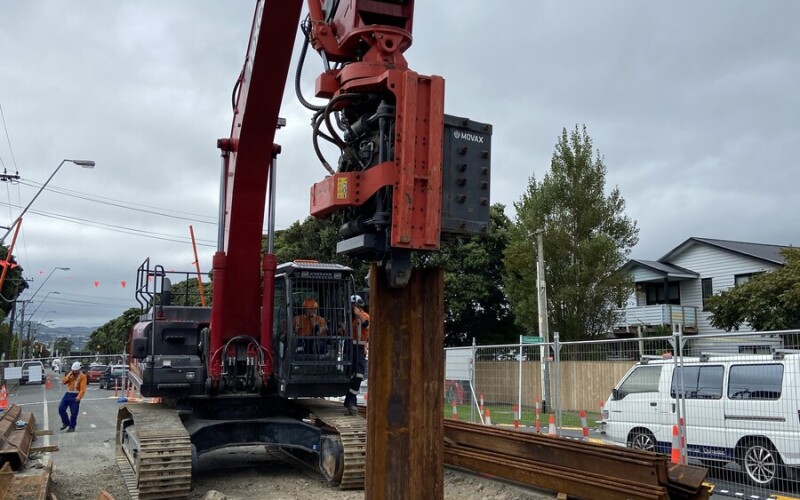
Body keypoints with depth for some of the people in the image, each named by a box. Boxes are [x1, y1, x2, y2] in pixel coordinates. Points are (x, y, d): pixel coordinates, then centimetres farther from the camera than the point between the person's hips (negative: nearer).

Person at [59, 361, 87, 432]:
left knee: (73, 412, -1)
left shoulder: (82, 376, -9)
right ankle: (66, 423, 17)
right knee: (61, 408, -1)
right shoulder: (70, 374, 12)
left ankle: (72, 427, 11)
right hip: (68, 394, 6)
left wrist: (79, 397, -27)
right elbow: (63, 382, 8)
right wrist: (68, 376, -7)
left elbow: (83, 388, -16)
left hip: (75, 396, -6)